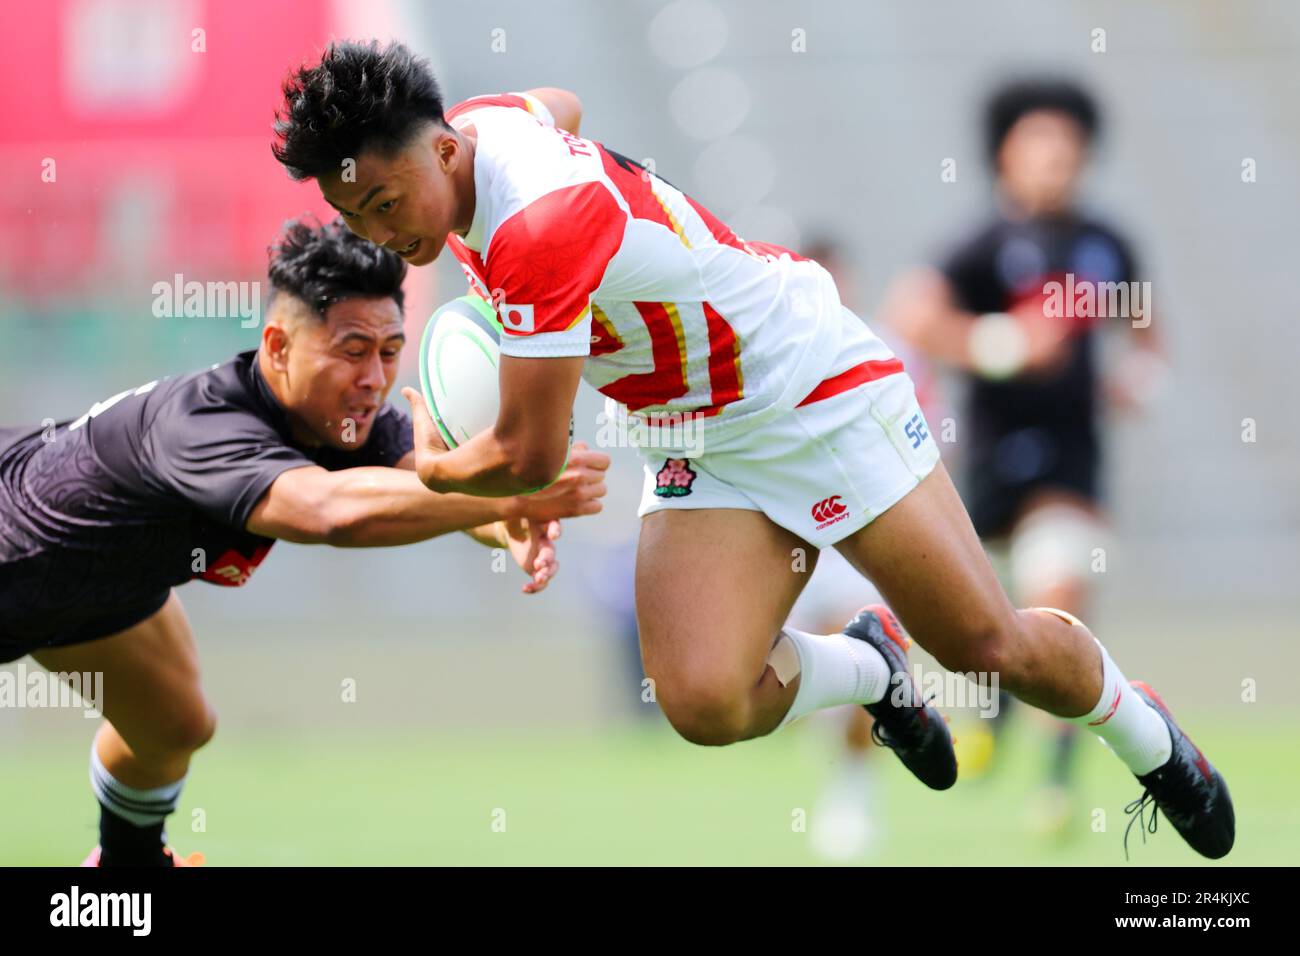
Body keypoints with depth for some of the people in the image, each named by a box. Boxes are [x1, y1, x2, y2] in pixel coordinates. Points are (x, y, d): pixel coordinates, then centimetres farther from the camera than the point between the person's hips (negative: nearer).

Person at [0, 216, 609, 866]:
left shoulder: (345, 414, -19)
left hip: (105, 583, 8)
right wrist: (519, 494, -62)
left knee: (178, 728, 18)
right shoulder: (199, 423, -45)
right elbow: (331, 508, -61)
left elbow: (433, 475, -32)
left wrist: (509, 527, -56)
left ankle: (127, 861, 44)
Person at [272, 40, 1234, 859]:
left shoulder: (538, 225, -33)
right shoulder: (479, 120, -7)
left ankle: (1146, 735, 26)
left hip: (816, 385, -8)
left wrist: (433, 467, -5)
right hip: (701, 443, 8)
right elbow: (564, 106, 21)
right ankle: (868, 667, 17)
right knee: (704, 702, -15)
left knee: (990, 646, -5)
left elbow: (531, 457, -28)